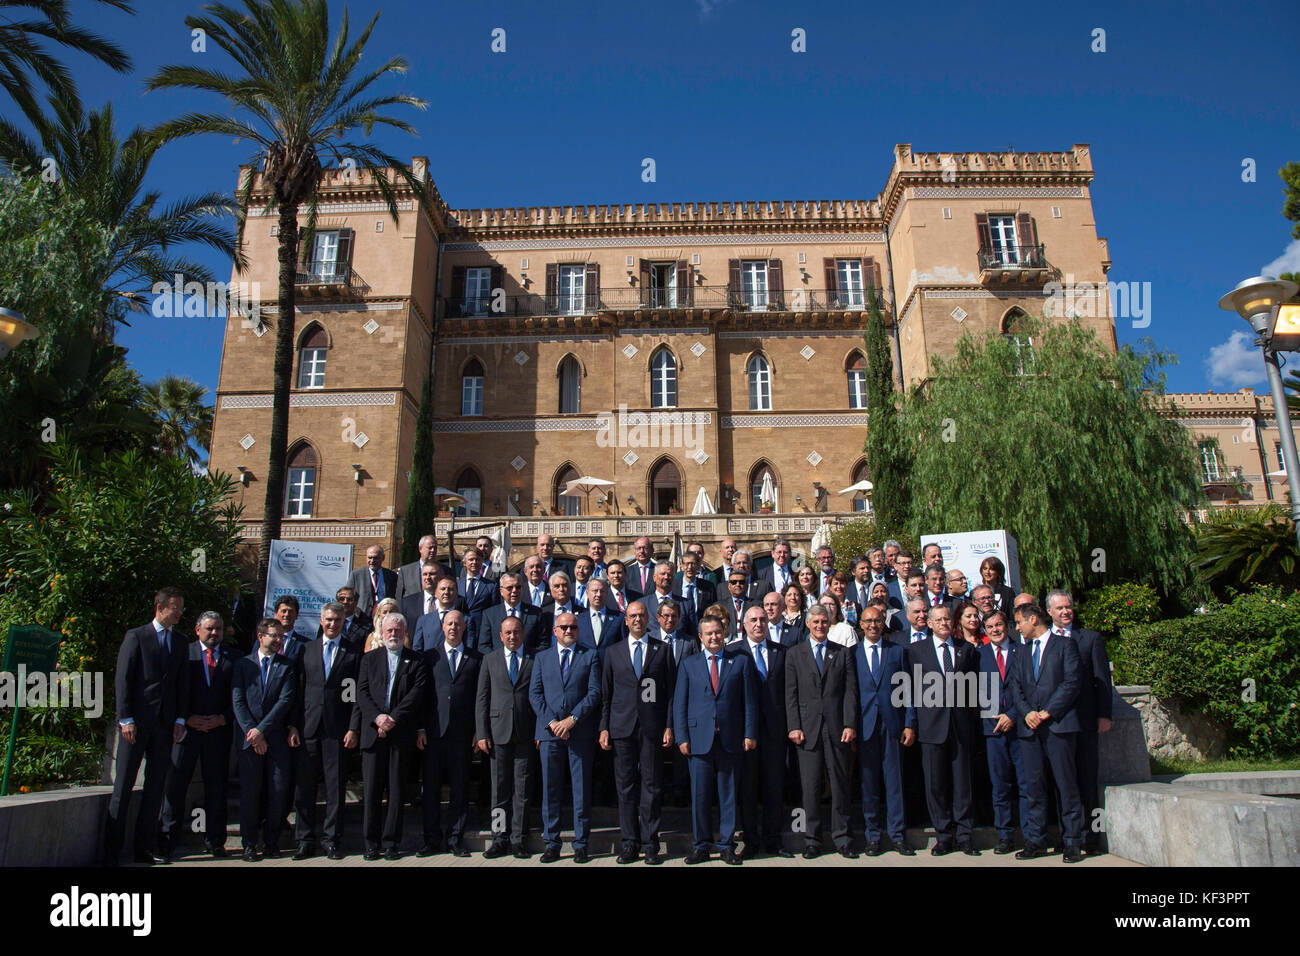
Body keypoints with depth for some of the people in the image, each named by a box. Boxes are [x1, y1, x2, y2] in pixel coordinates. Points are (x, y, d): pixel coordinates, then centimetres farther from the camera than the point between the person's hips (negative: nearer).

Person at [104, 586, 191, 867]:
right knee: (123, 786, -1)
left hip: (165, 724, 4)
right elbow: (122, 680, -4)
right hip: (136, 721, -4)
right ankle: (111, 850, 8)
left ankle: (145, 847, 14)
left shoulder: (181, 641, 12)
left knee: (156, 785, 7)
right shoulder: (136, 636, -1)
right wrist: (126, 719, -11)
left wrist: (180, 719, 4)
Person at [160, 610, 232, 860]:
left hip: (219, 728, 1)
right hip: (187, 726, -1)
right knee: (175, 782, 0)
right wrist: (188, 719, -9)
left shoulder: (233, 658, 7)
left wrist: (222, 719, -7)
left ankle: (214, 840, 16)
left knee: (216, 785, 6)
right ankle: (167, 838, 13)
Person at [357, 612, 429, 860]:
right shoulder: (369, 659, 15)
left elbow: (417, 693, -3)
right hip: (373, 730, 1)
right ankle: (371, 842, 10)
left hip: (402, 732, -1)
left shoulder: (416, 661, 8)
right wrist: (377, 716, -10)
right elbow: (362, 692, 5)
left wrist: (393, 718, -12)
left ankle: (391, 842, 9)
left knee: (396, 788, 1)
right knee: (371, 788, 1)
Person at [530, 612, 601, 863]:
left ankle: (581, 844, 12)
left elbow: (594, 692, -1)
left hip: (581, 732, -1)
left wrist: (573, 718, -11)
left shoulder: (590, 656, 8)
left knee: (582, 789, 3)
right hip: (549, 731, 2)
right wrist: (551, 722, -7)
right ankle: (552, 843, 15)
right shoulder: (542, 658, 14)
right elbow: (535, 694, 6)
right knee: (550, 790, 5)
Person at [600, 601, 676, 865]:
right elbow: (605, 693, 10)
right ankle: (630, 842, 15)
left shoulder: (663, 649, 7)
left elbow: (671, 690, 5)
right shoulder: (614, 652, 11)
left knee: (652, 785, 2)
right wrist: (604, 727, 3)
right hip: (622, 726, 1)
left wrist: (669, 726, -2)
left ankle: (650, 843, 12)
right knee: (625, 785, 5)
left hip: (652, 727, -1)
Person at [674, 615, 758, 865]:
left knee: (728, 795, 7)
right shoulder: (688, 664, 8)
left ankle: (727, 845, 18)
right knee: (699, 795, 4)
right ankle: (701, 845, 17)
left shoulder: (740, 662, 8)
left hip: (730, 739, 0)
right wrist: (682, 737, -2)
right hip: (699, 739, 0)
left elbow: (750, 701, 5)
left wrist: (750, 734, -2)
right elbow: (679, 703, 6)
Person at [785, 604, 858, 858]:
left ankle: (841, 837, 16)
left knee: (840, 783, 5)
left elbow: (850, 691, 4)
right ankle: (812, 839, 11)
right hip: (807, 728, -1)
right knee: (810, 786, 1)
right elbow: (790, 694, 3)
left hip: (836, 728, 1)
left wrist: (850, 724, -5)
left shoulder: (843, 654, 10)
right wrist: (793, 726, -5)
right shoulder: (794, 654, 8)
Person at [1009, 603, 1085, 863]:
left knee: (1066, 783, -2)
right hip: (1029, 726, 5)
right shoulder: (1020, 653, 21)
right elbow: (1016, 688, 13)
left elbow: (1071, 682, -6)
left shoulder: (1065, 645, 4)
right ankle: (1035, 841, 10)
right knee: (1034, 784, 4)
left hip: (1059, 723, -5)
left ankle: (1072, 842, 7)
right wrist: (1026, 712, -5)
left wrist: (1048, 712, -11)